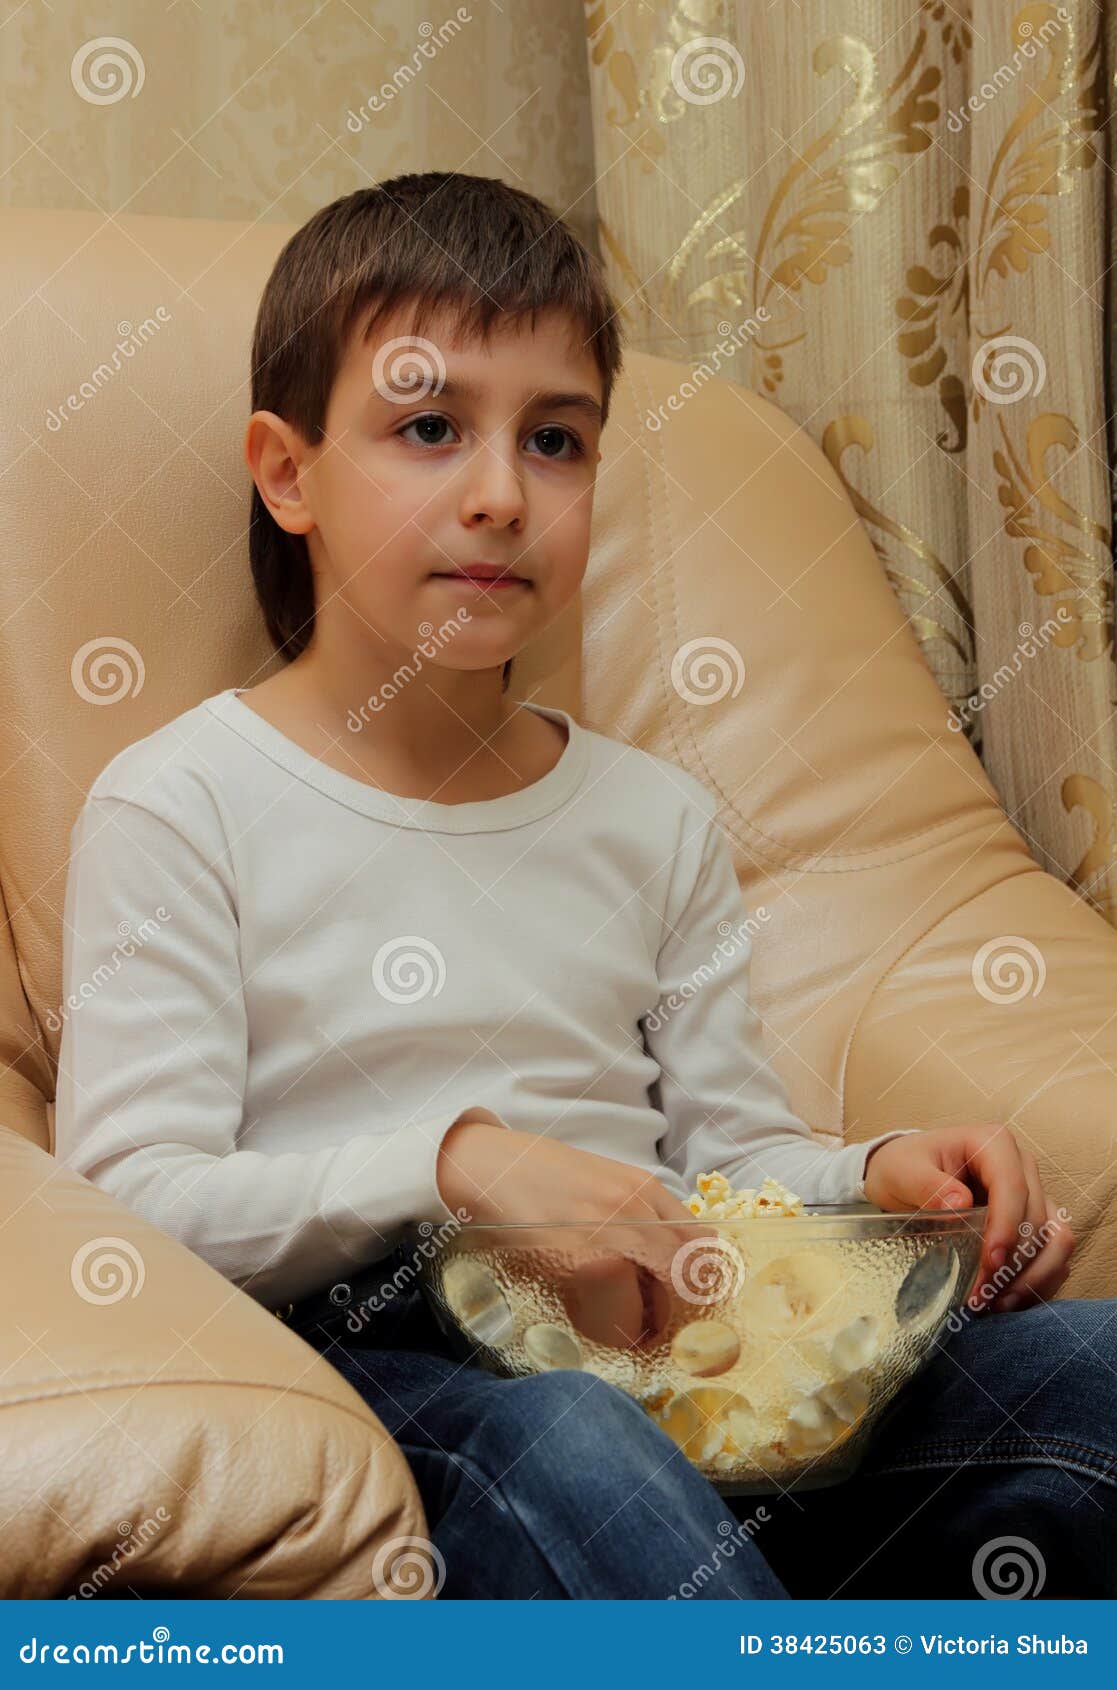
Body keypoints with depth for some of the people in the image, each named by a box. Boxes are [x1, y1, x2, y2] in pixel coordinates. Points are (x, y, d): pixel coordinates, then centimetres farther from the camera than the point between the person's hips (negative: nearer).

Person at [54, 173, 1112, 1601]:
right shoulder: (179, 806, 2)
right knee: (570, 1454, -40)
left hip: (665, 1356, 6)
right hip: (375, 1369, -5)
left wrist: (879, 1175, -5)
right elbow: (129, 1199, -7)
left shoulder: (653, 816, 19)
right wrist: (454, 1163, -21)